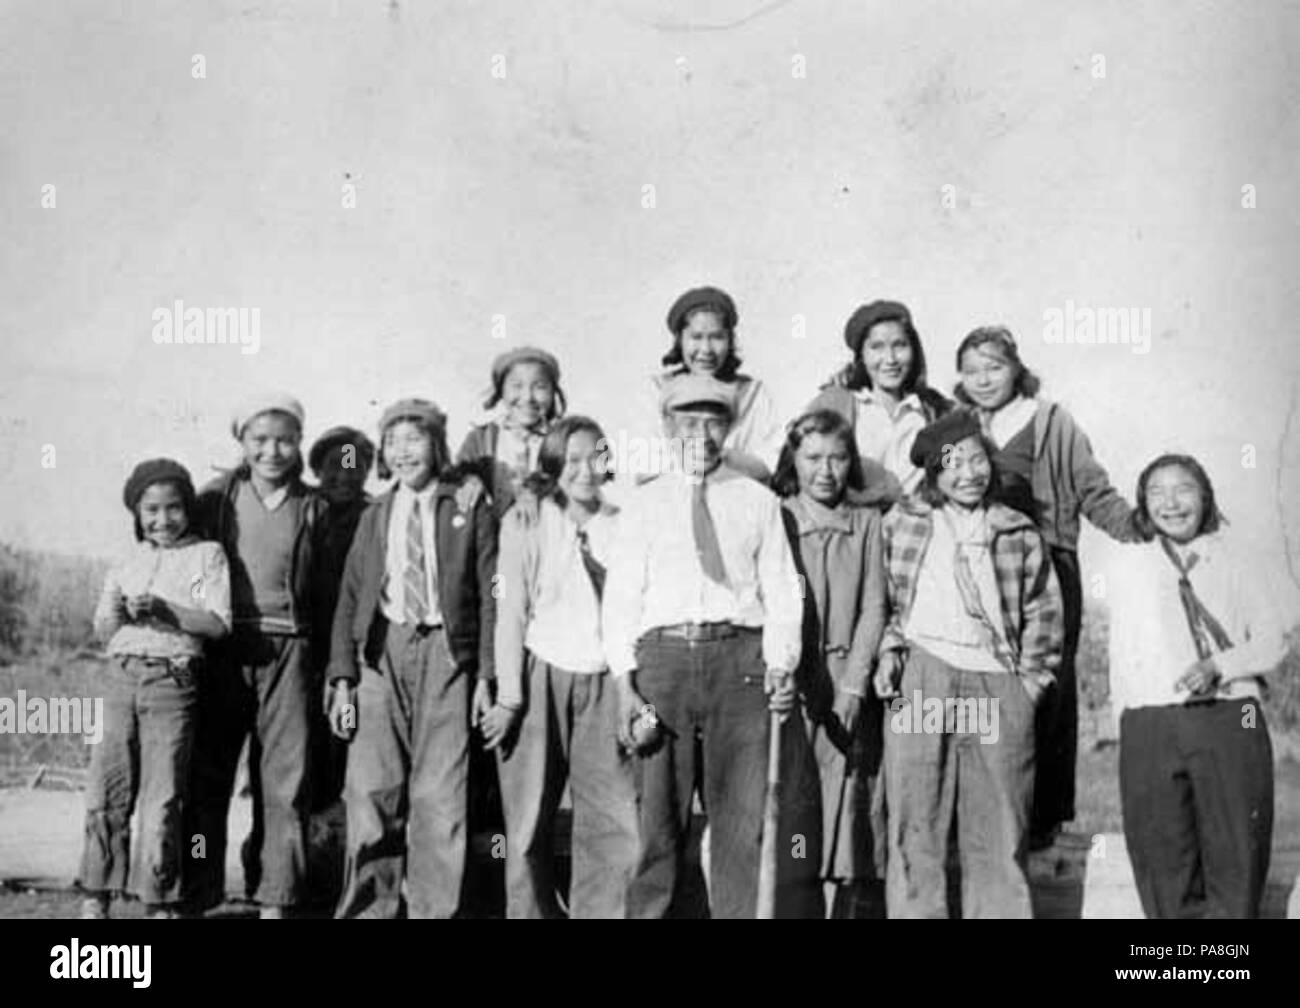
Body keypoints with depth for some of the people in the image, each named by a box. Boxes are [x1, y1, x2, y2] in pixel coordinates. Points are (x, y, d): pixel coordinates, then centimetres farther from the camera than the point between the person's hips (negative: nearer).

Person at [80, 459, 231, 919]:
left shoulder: (207, 555, 3)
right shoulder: (128, 564, 16)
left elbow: (217, 623, -7)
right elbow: (101, 629, 14)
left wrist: (164, 610, -16)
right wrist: (122, 614, -7)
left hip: (174, 681, -4)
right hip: (122, 677, 4)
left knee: (161, 798, -3)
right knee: (105, 791, 2)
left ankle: (160, 903, 7)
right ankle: (96, 897, 13)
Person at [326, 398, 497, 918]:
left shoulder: (471, 514, 8)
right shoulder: (373, 516, 16)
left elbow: (489, 599, 4)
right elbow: (350, 599, 12)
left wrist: (486, 676, -4)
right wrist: (342, 678, 2)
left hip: (444, 653, -2)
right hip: (379, 654, 2)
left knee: (440, 798, -2)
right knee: (371, 790, -3)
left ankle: (433, 909, 8)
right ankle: (370, 907, 8)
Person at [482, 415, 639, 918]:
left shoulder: (621, 526, 7)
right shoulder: (525, 521, 2)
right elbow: (511, 611, -1)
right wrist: (508, 697, -7)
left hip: (604, 683, 2)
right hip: (540, 677, -2)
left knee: (615, 823, -3)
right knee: (529, 823, 4)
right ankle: (530, 911, 18)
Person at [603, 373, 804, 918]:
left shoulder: (758, 501, 12)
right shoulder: (644, 503, 12)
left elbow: (780, 588, 8)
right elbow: (620, 594, 7)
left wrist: (781, 664, -8)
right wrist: (625, 683, -4)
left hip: (739, 655, 0)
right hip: (663, 653, 0)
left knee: (740, 815, 0)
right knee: (659, 813, 3)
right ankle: (648, 910, 12)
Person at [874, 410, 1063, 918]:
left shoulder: (1019, 533, 13)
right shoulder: (902, 522, 11)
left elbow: (1043, 614, 15)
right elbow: (881, 596, 14)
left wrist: (1032, 679, 8)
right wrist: (888, 650, 2)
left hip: (999, 685, 1)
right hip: (919, 677, -1)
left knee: (1000, 832, 2)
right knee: (916, 824, -2)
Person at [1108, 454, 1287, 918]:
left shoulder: (1240, 559, 8)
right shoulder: (1130, 563, 11)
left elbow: (1273, 640, 5)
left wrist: (1218, 666, -12)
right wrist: (1124, 714, 10)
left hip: (1230, 720, -1)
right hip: (1150, 726, 1)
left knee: (1237, 851, 0)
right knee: (1161, 853, 2)